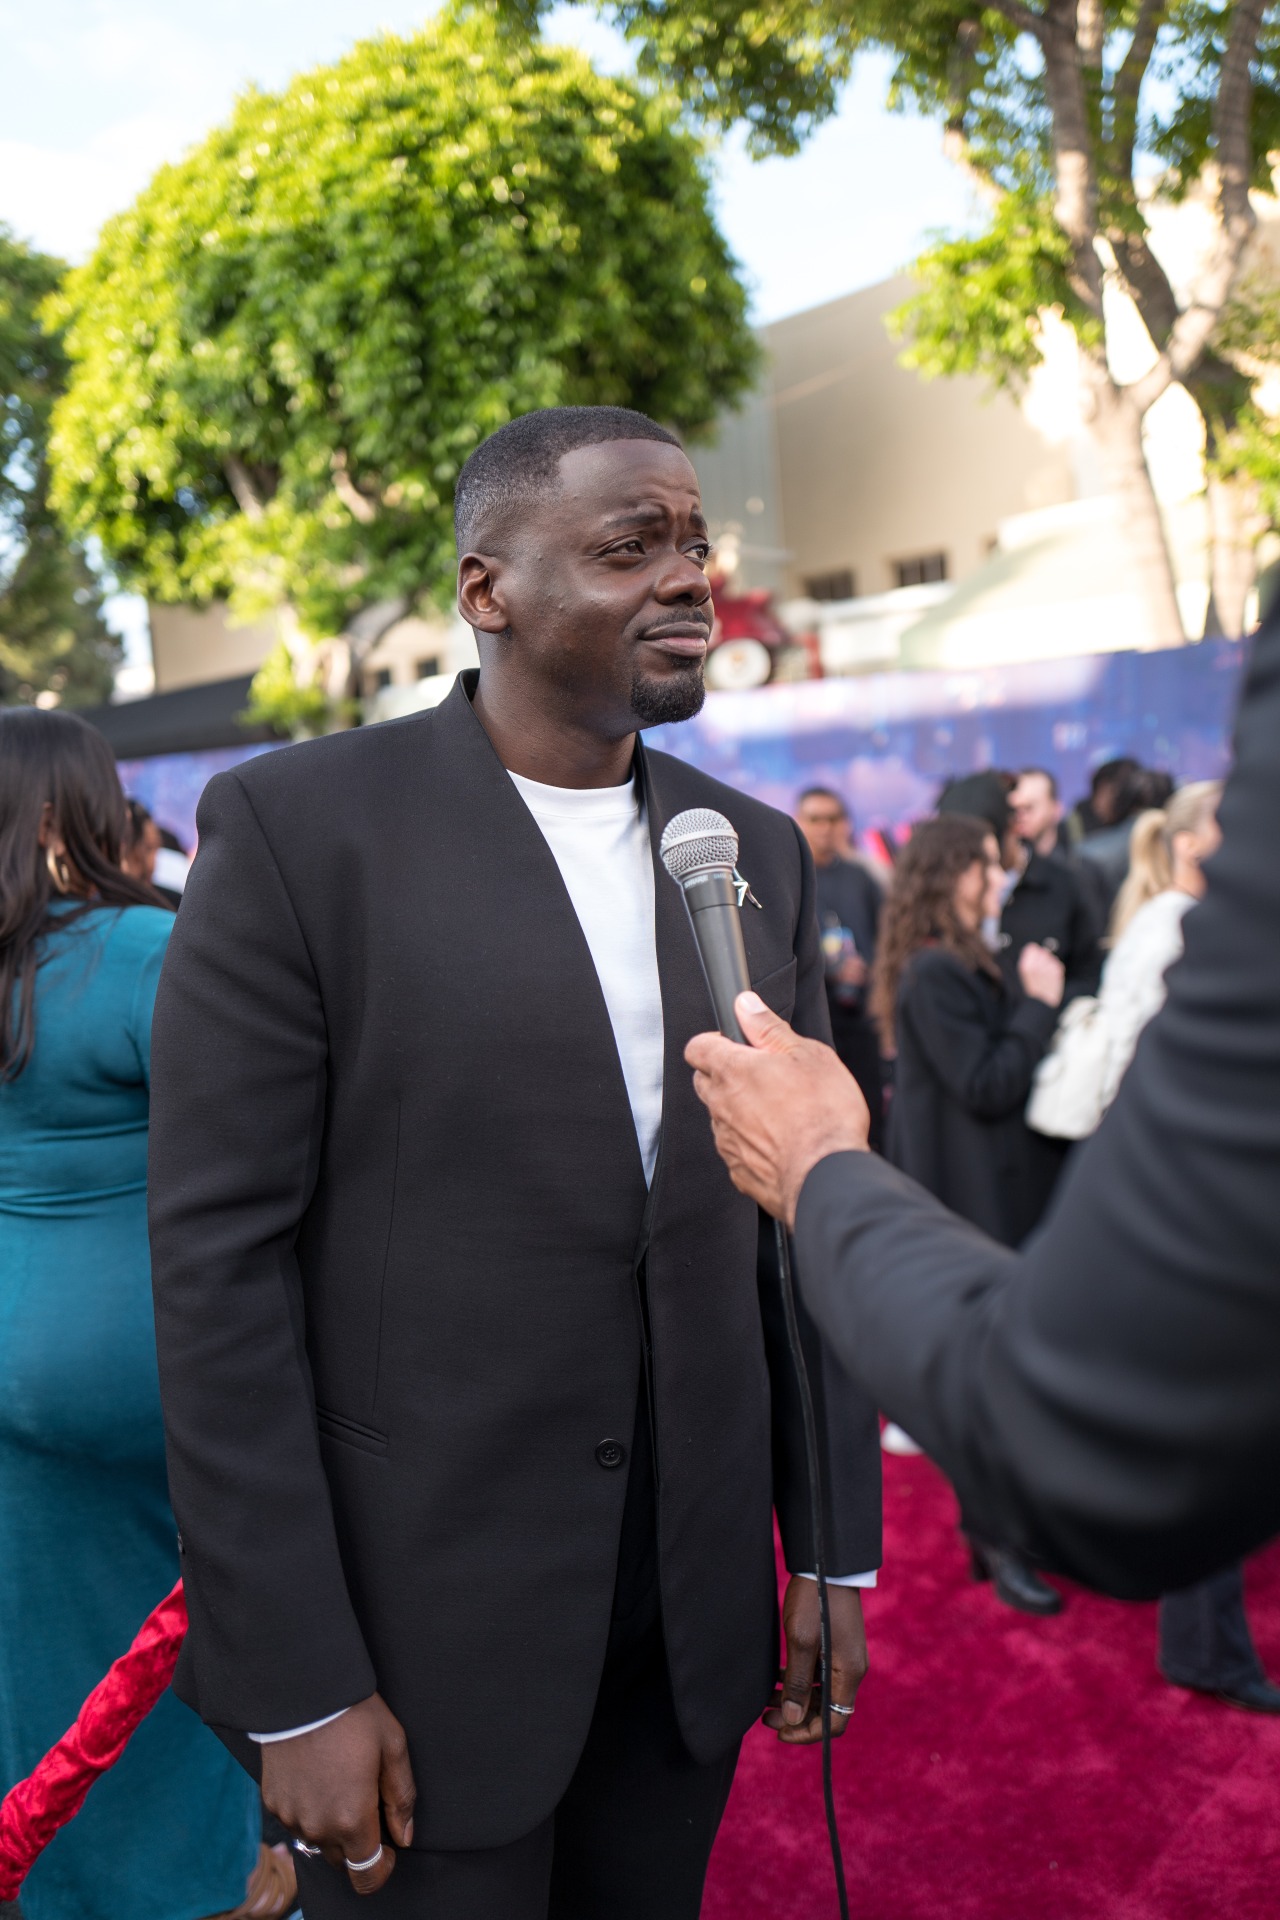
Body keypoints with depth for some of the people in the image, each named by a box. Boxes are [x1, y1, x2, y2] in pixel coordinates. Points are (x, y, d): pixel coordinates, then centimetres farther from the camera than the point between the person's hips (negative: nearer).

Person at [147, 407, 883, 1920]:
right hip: (415, 1624, -4)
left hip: (693, 1617, 5)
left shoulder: (757, 852, 4)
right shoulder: (297, 826, -11)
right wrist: (294, 1684, -13)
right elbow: (217, 1258, -13)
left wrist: (836, 1550, 7)